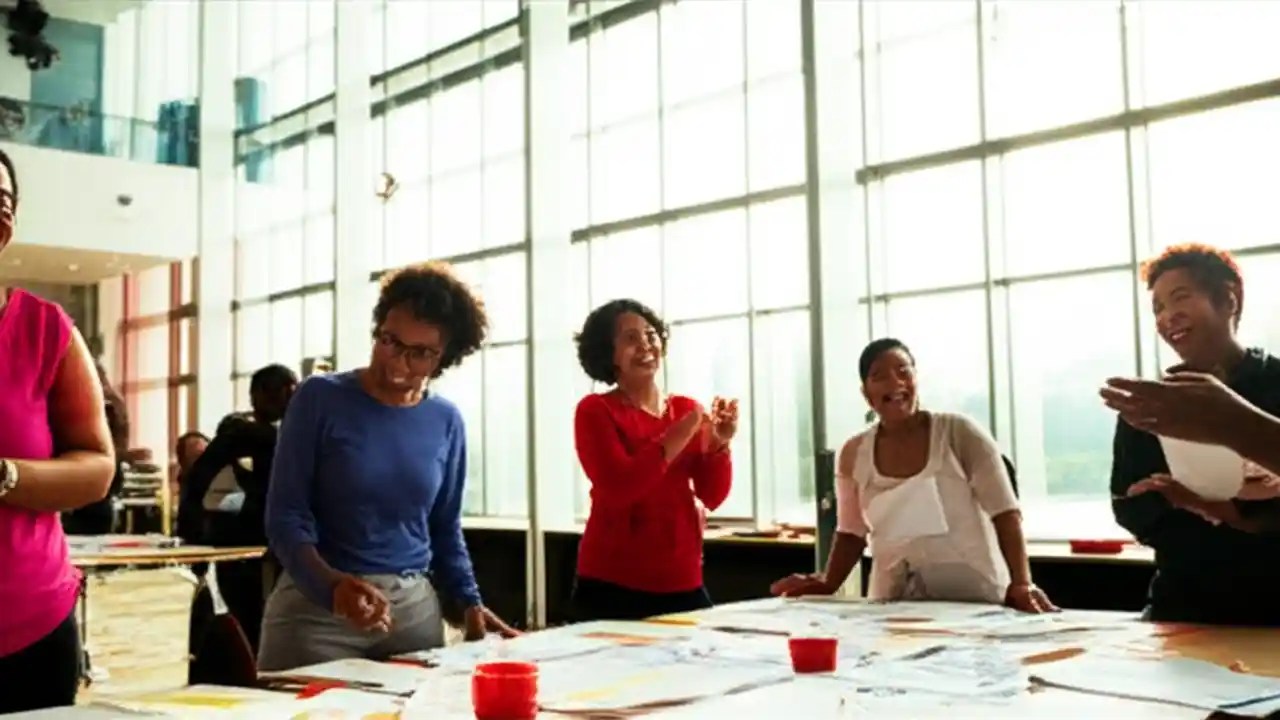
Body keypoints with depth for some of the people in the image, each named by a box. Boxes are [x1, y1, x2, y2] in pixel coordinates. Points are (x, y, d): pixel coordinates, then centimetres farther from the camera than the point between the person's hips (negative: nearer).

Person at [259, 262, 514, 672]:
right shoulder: (320, 398, -5)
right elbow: (285, 515, -9)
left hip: (415, 608, 3)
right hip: (315, 606, -3)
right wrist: (333, 584, -26)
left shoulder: (447, 422, 5)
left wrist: (470, 602, 2)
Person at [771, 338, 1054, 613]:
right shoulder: (854, 454, 5)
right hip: (893, 604, 2)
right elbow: (852, 532, 14)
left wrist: (1022, 583, -20)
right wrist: (826, 585, 0)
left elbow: (1006, 513, -8)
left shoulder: (960, 433, -5)